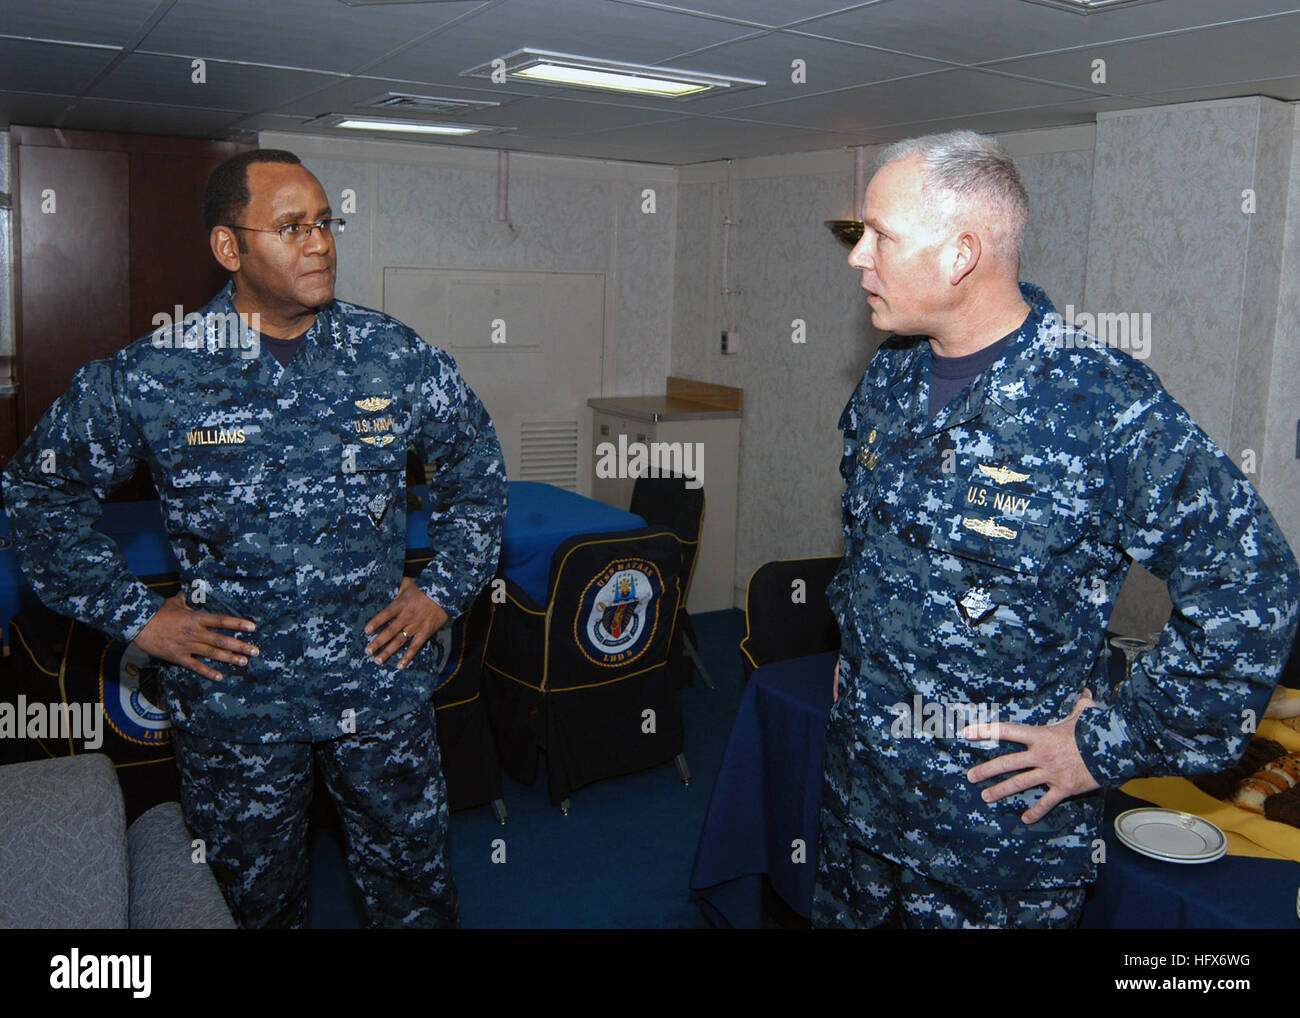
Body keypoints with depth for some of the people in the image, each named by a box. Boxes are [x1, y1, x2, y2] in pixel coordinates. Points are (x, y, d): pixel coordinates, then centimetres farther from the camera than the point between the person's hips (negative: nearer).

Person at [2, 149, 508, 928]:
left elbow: (477, 464, 11)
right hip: (232, 694, -1)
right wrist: (135, 616, -2)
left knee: (413, 880, 15)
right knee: (255, 896, 18)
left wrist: (446, 587, 5)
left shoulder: (395, 358, -4)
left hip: (383, 682, 1)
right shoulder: (148, 376, -8)